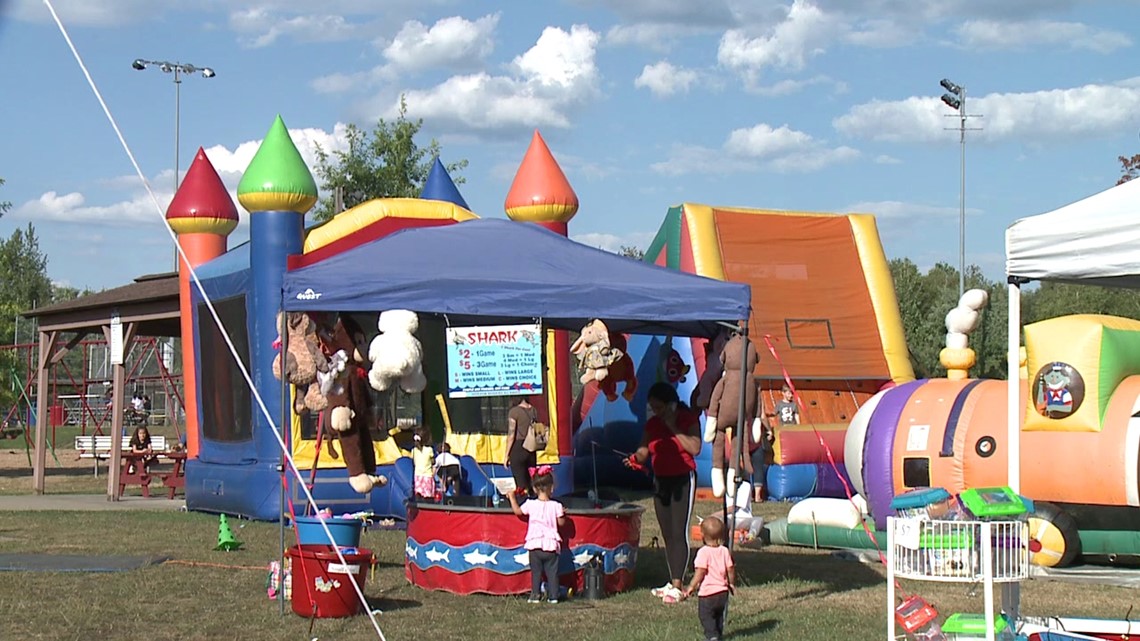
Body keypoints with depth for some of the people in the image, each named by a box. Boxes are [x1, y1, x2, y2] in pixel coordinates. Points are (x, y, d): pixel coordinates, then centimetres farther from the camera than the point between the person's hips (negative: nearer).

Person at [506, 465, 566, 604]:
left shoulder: (531, 504, -4)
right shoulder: (556, 505, -3)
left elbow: (517, 511, 10)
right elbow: (561, 523, 4)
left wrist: (512, 498, 23)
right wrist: (562, 513, 23)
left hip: (535, 544, 0)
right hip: (551, 545, 0)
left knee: (536, 572, 8)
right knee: (552, 572, 7)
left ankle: (535, 595, 6)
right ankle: (553, 596, 6)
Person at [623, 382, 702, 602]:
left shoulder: (688, 419, -8)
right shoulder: (652, 424, 7)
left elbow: (695, 448, -22)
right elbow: (644, 450, 5)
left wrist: (673, 428, -21)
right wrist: (635, 459, -17)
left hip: (683, 479, -6)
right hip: (660, 480, 6)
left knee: (679, 532, -10)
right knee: (667, 533, 8)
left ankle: (677, 586, -11)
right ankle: (673, 582, 15)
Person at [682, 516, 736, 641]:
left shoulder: (703, 552, -16)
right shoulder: (725, 551, 2)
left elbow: (700, 572, -18)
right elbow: (731, 569, 7)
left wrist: (691, 587, -10)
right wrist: (732, 584, 23)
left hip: (707, 592, -6)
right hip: (722, 591, 6)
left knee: (706, 616, 1)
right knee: (719, 615, 22)